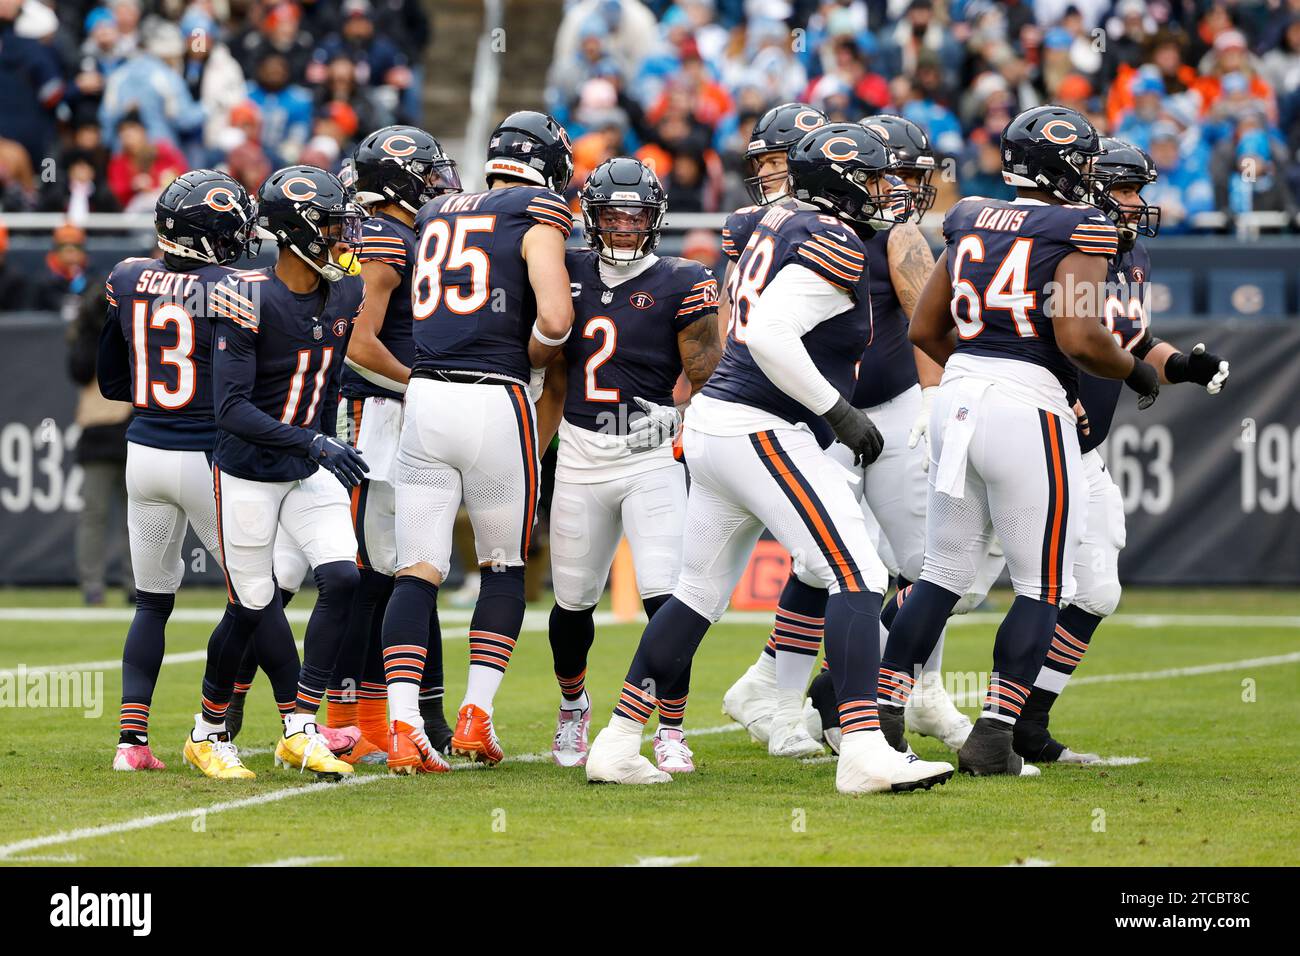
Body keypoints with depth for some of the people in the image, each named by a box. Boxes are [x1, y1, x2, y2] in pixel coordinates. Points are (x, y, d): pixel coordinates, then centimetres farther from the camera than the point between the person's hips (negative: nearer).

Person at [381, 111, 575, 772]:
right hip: (497, 402, -4)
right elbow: (554, 319, -10)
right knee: (504, 567, 14)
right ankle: (476, 717, 7)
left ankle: (403, 726, -11)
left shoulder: (433, 216, 17)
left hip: (424, 397, 4)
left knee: (418, 573, 2)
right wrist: (533, 358, 8)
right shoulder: (536, 215, 1)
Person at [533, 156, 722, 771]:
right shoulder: (570, 276, 9)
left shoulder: (680, 284, -4)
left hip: (654, 459, -4)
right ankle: (572, 705, 39)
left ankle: (671, 731, -4)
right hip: (580, 459, 4)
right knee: (573, 601, 12)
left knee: (664, 596, -15)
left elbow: (702, 378, -4)